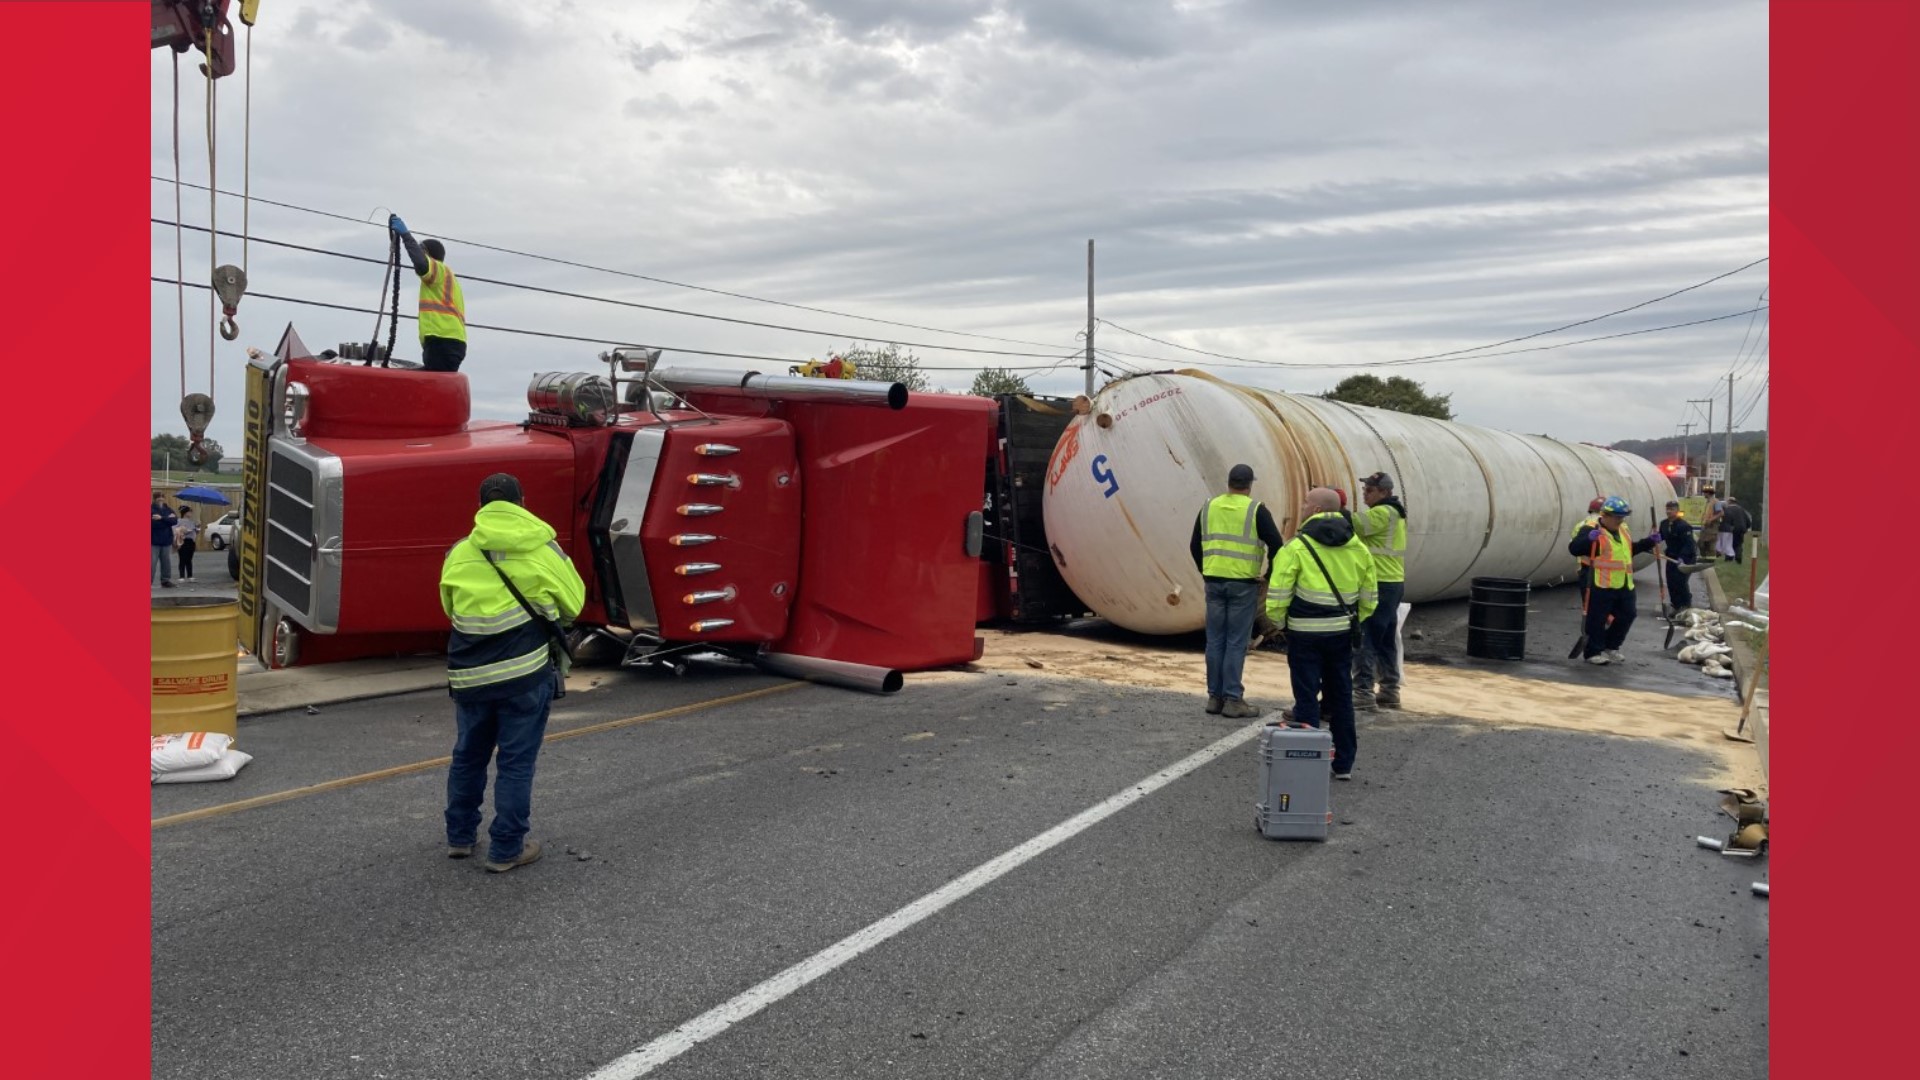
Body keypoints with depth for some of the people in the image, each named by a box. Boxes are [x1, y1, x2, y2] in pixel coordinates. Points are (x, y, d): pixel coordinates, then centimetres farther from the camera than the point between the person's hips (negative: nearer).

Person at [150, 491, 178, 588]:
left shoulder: (168, 509, 9)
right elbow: (153, 523, -17)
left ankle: (166, 581, 16)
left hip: (166, 540, 4)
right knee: (151, 563, -6)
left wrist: (161, 518, -18)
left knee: (166, 562, 9)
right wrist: (167, 519, -15)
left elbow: (175, 521, -7)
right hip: (154, 541, -4)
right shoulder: (150, 509, -4)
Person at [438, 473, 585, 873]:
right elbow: (574, 603, 4)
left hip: (469, 674, 3)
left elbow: (450, 608, 14)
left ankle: (459, 836, 33)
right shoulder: (542, 550, -6)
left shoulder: (458, 554, 2)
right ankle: (506, 849, 13)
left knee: (468, 755, 21)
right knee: (516, 762, 7)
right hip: (525, 672, -3)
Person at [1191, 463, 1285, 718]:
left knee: (1215, 640, 9)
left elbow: (1195, 546, 14)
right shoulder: (1255, 510, -5)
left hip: (1214, 581, 4)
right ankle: (1233, 700, 1)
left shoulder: (1209, 507, 9)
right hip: (1243, 583, -4)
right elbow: (1276, 545, -9)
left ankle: (1215, 696, 14)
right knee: (1237, 642, -1)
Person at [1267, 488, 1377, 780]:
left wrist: (1279, 621, 3)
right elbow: (1369, 599, 9)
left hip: (1305, 632, -5)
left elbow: (1277, 596, -14)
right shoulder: (1357, 548, 6)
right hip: (1341, 633, 5)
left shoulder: (1296, 547, -12)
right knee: (1342, 696, 14)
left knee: (1307, 697, 3)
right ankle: (1343, 764, 22)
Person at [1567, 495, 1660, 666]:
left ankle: (1611, 647, 31)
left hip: (1624, 585, 8)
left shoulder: (1623, 530, 16)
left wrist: (1649, 542, 21)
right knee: (1597, 619, -2)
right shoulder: (1593, 531, -11)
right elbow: (1573, 548, -22)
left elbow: (1631, 549, 32)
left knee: (1626, 616, 15)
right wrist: (1588, 539, -38)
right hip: (1602, 586, -8)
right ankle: (1593, 652, 8)